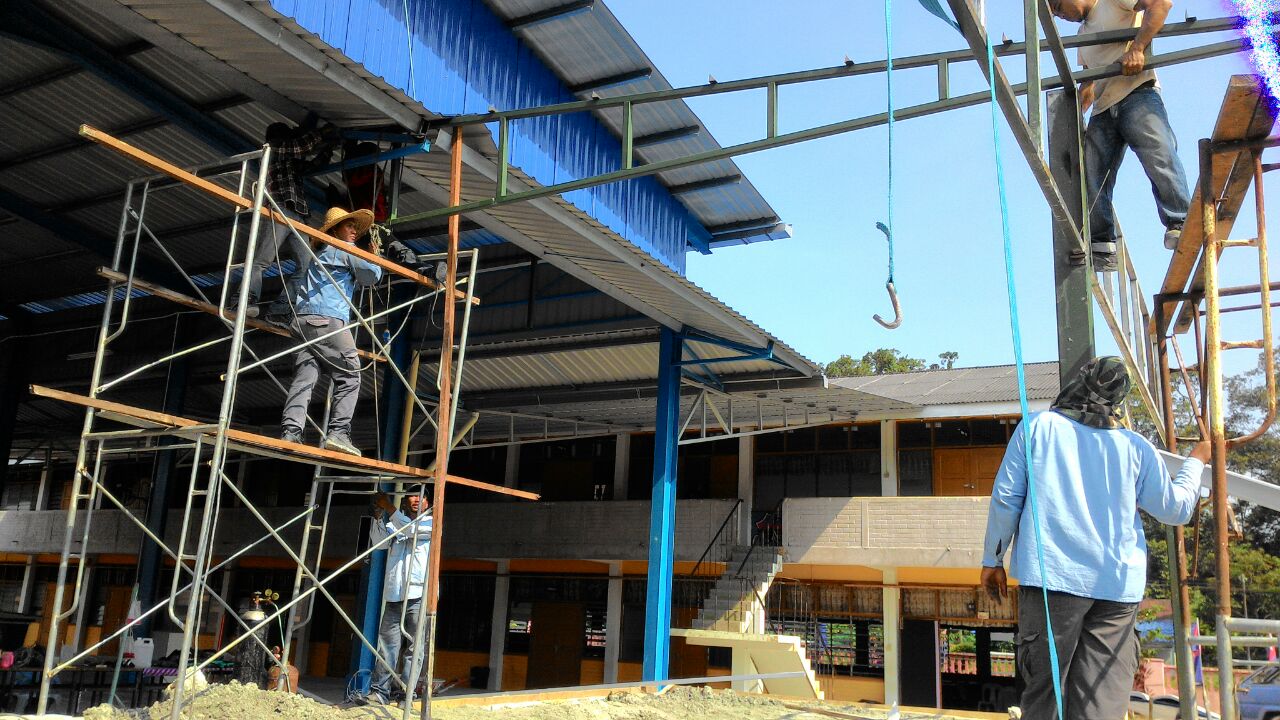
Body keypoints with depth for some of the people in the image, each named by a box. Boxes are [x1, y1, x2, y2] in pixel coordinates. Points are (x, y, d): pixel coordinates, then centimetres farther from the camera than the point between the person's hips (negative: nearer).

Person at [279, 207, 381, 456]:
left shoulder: (317, 254, 32)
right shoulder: (345, 250, 8)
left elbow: (292, 289, 32)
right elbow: (371, 274, 3)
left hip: (302, 321, 8)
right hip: (327, 320, -8)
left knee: (304, 377, -4)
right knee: (349, 376, -5)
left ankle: (290, 431, -17)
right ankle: (338, 431, -16)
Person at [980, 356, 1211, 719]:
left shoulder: (1037, 426, 2)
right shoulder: (1135, 446, 6)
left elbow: (1006, 497, 0)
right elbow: (1176, 508, 17)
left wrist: (992, 559, 10)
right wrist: (1196, 462, 34)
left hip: (1051, 575, -2)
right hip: (1118, 584, 2)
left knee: (1042, 689, 5)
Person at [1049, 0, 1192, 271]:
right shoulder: (1083, 33, 30)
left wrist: (1137, 47, -20)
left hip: (1137, 93, -7)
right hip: (1103, 109, 8)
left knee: (1159, 156, -23)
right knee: (1091, 177, -4)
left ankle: (1180, 225, -22)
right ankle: (1101, 247, -3)